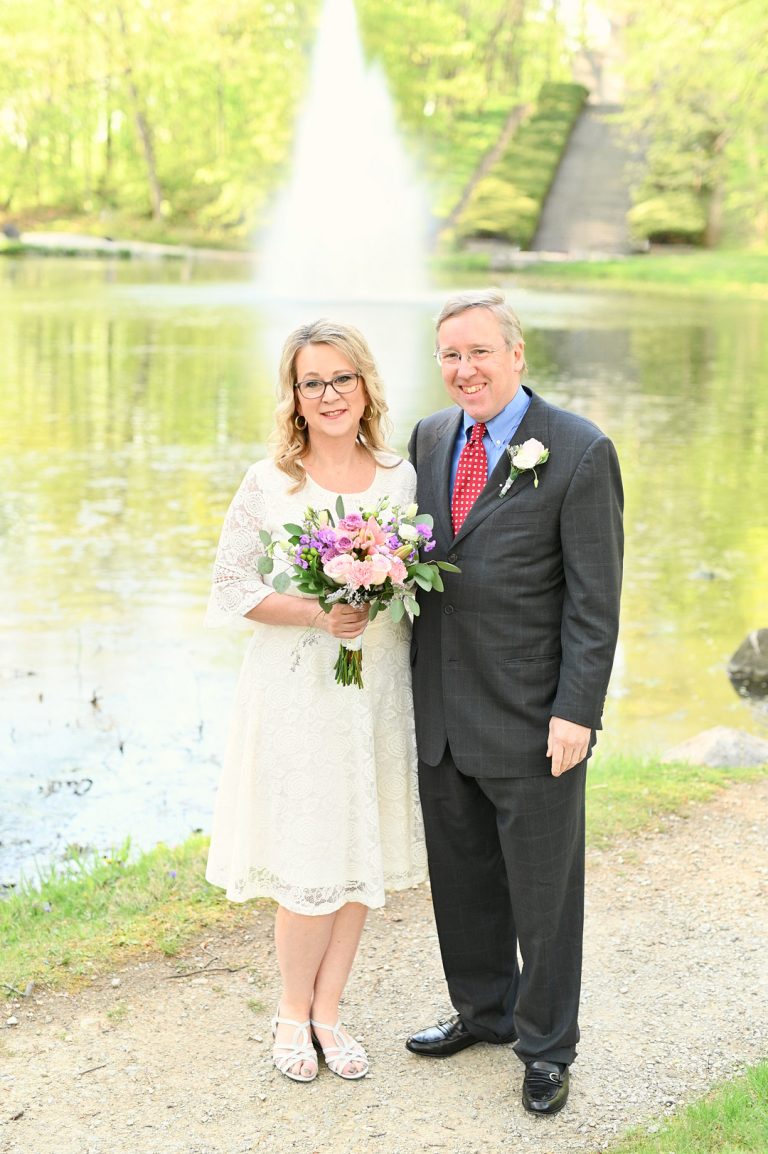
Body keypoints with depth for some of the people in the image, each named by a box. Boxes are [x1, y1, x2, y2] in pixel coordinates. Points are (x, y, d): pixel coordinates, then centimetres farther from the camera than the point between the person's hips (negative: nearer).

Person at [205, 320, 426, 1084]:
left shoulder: (401, 477, 5)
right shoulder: (268, 484, -4)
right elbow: (231, 585, -5)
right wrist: (314, 614, -17)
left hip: (376, 690, 3)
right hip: (296, 691, -3)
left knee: (363, 856, 9)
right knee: (309, 866, 0)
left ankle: (328, 1011, 26)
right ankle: (293, 1012, 23)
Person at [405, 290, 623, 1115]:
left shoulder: (580, 452, -11)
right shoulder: (430, 438, 7)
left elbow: (594, 600, -12)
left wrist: (576, 713, -15)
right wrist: (409, 680, 6)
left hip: (532, 721, -5)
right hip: (441, 713, 6)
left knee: (543, 890, 9)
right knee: (461, 877, 19)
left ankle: (546, 1047, 27)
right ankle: (482, 1009, 40)